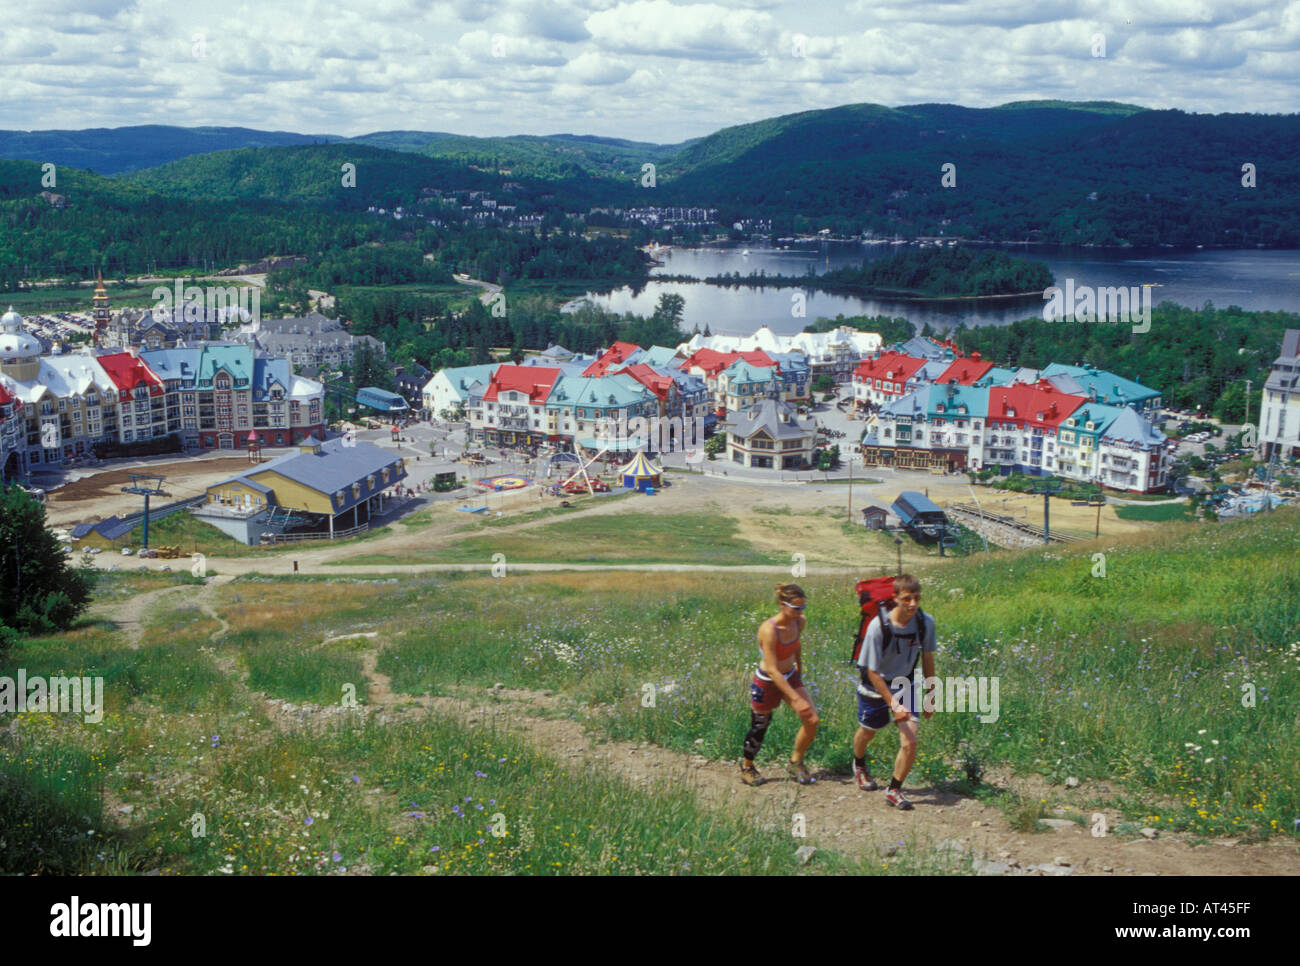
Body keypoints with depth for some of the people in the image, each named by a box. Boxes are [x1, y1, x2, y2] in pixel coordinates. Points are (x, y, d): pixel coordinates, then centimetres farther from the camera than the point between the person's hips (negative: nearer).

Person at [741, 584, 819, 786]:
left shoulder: (800, 622, -10)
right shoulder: (769, 630, -30)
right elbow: (772, 670, -30)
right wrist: (795, 699, -33)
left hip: (790, 677, 6)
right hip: (766, 683, -6)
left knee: (812, 720, -7)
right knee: (759, 729, 8)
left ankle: (796, 762, 16)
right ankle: (747, 767, 35)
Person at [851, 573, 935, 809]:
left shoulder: (926, 622, -18)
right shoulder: (878, 626, -30)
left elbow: (927, 659, 0)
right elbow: (872, 671, -21)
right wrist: (893, 705, -24)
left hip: (905, 684, 2)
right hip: (876, 687, -2)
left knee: (910, 742, -11)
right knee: (867, 733, 21)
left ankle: (894, 790, 11)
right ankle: (859, 765, 55)